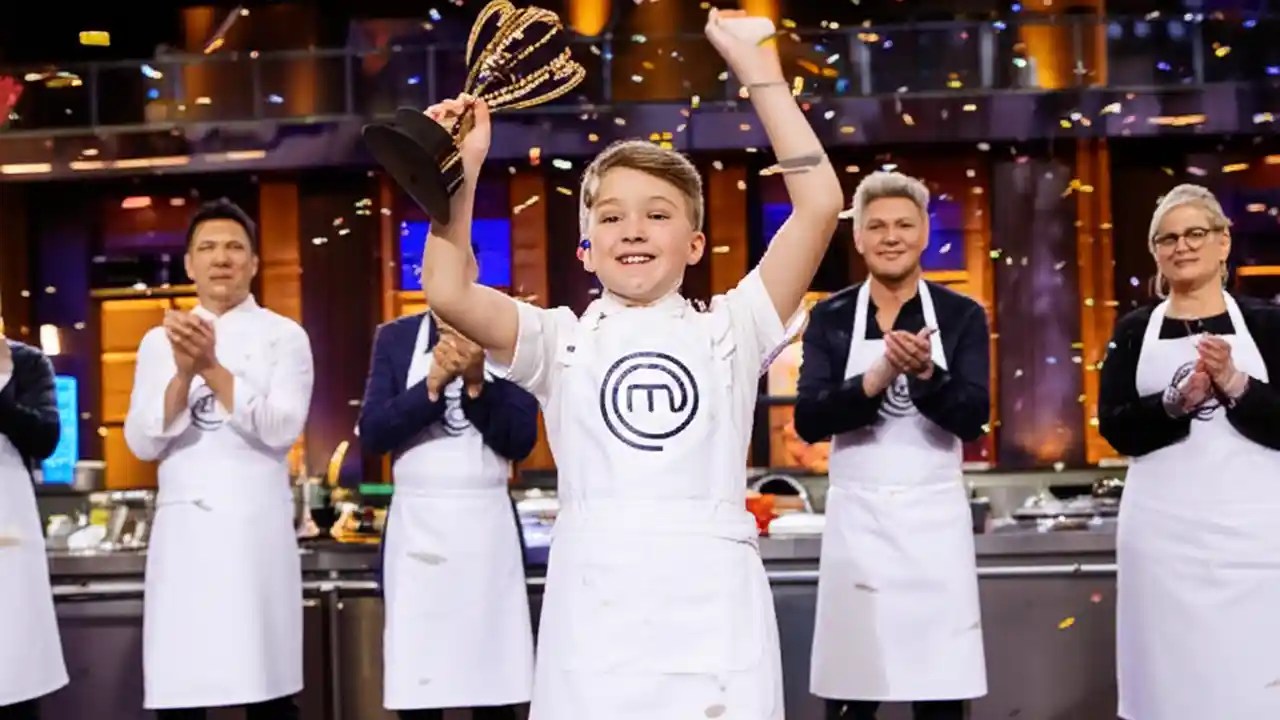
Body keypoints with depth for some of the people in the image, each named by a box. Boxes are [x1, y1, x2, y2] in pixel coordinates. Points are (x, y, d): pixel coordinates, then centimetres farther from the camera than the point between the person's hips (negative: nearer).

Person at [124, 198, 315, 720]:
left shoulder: (284, 336, 5)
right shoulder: (158, 340, 12)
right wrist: (184, 373, -14)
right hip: (182, 529, 2)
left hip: (256, 528, -2)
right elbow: (142, 442, 2)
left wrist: (212, 367, -18)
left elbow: (281, 428, -8)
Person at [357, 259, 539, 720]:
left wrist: (477, 382, -16)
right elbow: (372, 434, -3)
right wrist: (432, 385, -16)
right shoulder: (394, 338, 7)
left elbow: (520, 441, -2)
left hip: (487, 528, -1)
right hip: (415, 529, 1)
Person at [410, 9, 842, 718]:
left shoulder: (729, 329, 8)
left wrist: (759, 69, -2)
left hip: (714, 610, 0)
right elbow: (448, 294, -6)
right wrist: (462, 172, -10)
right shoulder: (562, 339, 9)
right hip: (595, 612, 0)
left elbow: (819, 206, -1)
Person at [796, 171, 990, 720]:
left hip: (934, 518, 0)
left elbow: (973, 418, -8)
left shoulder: (962, 315, 2)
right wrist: (879, 376, -23)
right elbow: (808, 421, -8)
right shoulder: (829, 317, 3)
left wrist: (924, 372, -26)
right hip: (857, 518, 0)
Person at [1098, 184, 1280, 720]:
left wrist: (1234, 384, -17)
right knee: (1171, 676, 4)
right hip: (1163, 530, 1)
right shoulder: (1135, 331, 8)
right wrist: (1179, 401, -17)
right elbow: (1115, 429, -2)